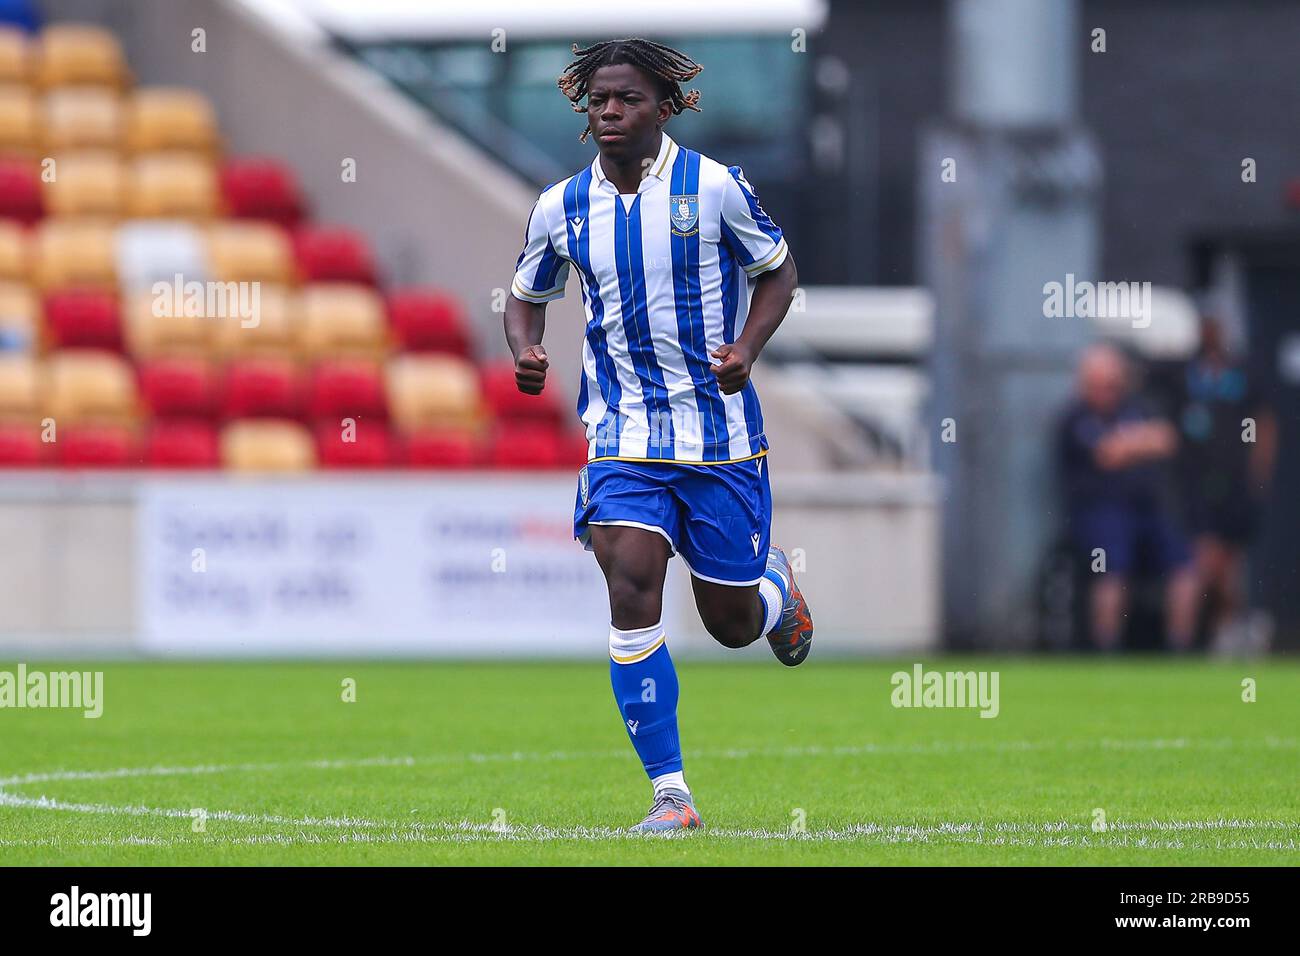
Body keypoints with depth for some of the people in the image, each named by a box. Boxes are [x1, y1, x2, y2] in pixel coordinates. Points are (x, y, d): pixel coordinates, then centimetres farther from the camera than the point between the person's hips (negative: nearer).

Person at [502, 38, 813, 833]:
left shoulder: (715, 188, -8)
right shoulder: (562, 209, 1)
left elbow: (779, 269, 5)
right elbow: (528, 295, 17)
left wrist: (747, 349, -12)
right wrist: (525, 352, -5)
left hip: (720, 431, -1)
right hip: (623, 433, 1)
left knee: (732, 621, 6)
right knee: (631, 588, -18)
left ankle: (779, 587, 46)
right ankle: (670, 791, -14)